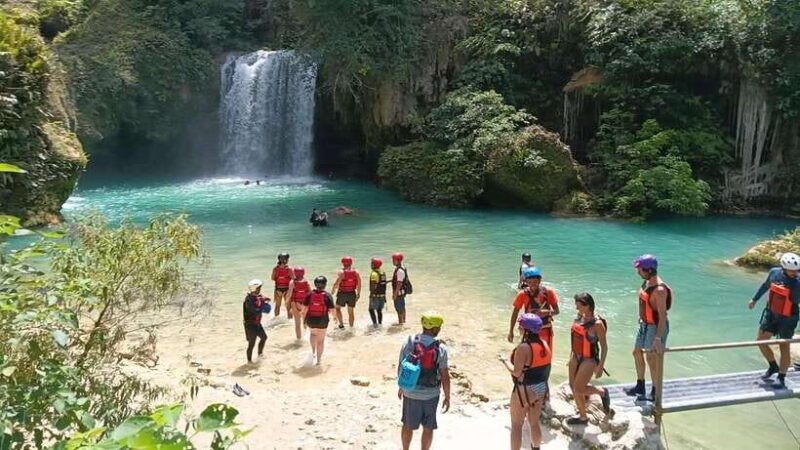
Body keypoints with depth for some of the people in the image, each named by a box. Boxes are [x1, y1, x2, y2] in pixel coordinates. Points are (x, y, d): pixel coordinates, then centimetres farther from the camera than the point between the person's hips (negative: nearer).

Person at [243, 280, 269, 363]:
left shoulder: (258, 296, 0)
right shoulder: (249, 300, -26)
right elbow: (256, 311, -33)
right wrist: (263, 303, -27)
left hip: (257, 323, 9)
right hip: (250, 324, -9)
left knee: (264, 337, 23)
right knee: (252, 343, 0)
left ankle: (260, 354, 43)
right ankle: (249, 360, 17)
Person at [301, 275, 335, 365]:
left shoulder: (309, 294, -3)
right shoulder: (328, 296, -8)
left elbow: (304, 308, -2)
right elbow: (331, 310, -9)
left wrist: (304, 319, 9)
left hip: (311, 320, 2)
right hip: (322, 321, -2)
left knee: (313, 333, 33)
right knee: (321, 340, 13)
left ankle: (313, 352, 26)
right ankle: (318, 360, 17)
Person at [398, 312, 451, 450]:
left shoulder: (408, 343, -11)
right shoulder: (440, 349, -16)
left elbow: (400, 368, -3)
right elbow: (445, 377, -12)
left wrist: (401, 387, 14)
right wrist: (447, 397, 0)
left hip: (410, 392, 2)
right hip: (431, 394, -2)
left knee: (408, 425, 20)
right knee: (428, 428, 16)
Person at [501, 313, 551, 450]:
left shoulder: (523, 348, -24)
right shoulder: (544, 344, -1)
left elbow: (516, 372, -22)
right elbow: (544, 366, 7)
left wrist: (505, 361, -8)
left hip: (525, 390, -7)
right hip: (541, 388, 8)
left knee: (516, 424, 7)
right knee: (535, 422, 23)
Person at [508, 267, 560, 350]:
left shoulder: (548, 292, -10)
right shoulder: (523, 294, -10)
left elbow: (556, 311, -3)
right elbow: (515, 312, 0)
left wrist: (547, 312, -25)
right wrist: (511, 331, 0)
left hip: (545, 331, 1)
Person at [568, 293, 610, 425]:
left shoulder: (597, 324, -19)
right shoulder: (579, 318, 1)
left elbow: (604, 346, -13)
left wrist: (600, 366, -14)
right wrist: (571, 356, 18)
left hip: (589, 359, -7)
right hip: (576, 356, 7)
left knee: (578, 389, -9)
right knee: (573, 386, 9)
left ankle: (602, 392, 18)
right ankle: (583, 417, 26)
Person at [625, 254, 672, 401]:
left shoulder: (659, 290, -28)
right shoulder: (647, 282, 1)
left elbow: (662, 315, -27)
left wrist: (658, 338, -28)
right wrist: (641, 320, 20)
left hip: (656, 327, -9)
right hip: (644, 324, 9)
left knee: (652, 359, 4)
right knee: (637, 353, 19)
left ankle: (655, 393, 21)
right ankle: (640, 387, 35)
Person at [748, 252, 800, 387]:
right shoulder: (774, 272, -7)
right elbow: (765, 285, 13)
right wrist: (755, 299, 24)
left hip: (787, 319, -5)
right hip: (770, 313, 5)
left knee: (784, 347, 5)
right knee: (761, 340, 10)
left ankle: (781, 377, 22)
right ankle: (773, 366, 33)